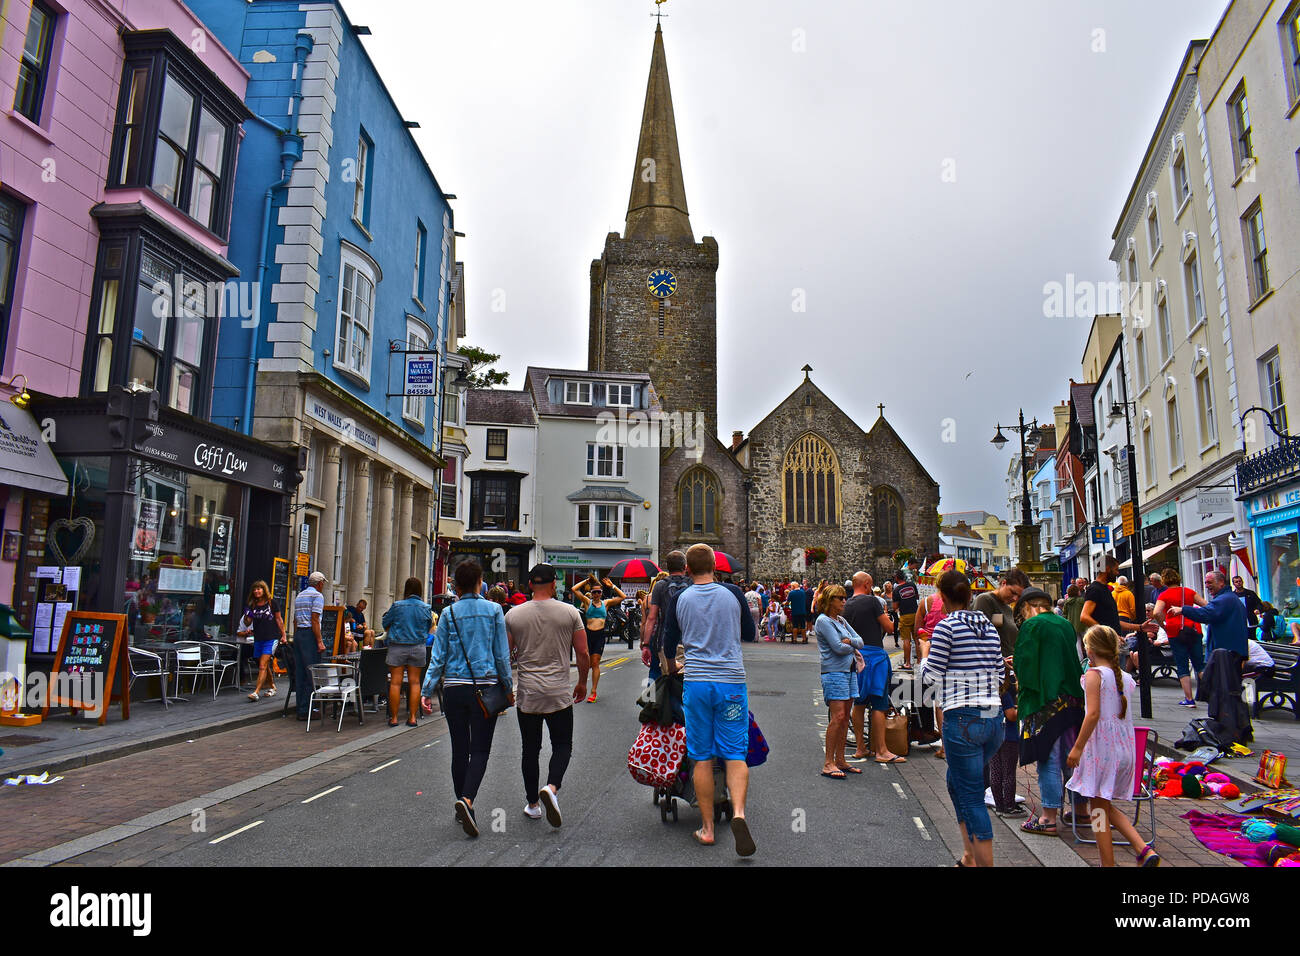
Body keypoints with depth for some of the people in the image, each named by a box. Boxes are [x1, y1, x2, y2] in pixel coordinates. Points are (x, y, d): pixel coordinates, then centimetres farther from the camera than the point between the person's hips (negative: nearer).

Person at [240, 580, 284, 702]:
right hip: (258, 639, 5)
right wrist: (246, 617, -11)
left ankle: (256, 692, -17)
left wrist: (283, 635, 4)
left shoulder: (272, 604, -2)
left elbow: (279, 620, 4)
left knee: (262, 666, -13)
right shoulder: (252, 606, 8)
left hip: (271, 638, -5)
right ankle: (272, 687, 33)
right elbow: (247, 624, 11)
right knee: (266, 666, 15)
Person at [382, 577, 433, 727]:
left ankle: (393, 718, 7)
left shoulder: (397, 606, -7)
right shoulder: (426, 608, -1)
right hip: (418, 648, 2)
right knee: (414, 682, 8)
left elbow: (386, 625, 4)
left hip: (397, 647, -2)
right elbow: (429, 627, 12)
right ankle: (413, 717, 9)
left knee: (395, 682, 4)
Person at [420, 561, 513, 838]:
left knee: (459, 749, 13)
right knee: (480, 749, 2)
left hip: (454, 688, 2)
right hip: (484, 687, -2)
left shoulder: (448, 614, 2)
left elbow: (438, 656, 0)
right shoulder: (493, 610, -1)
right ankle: (466, 800, -19)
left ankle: (462, 806, 22)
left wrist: (427, 690, 5)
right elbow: (502, 654, 0)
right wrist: (508, 687, 9)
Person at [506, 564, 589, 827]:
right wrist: (582, 683, 13)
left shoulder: (513, 615, -1)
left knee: (531, 749, 13)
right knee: (563, 745, 10)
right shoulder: (570, 612, -3)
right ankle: (552, 787, -13)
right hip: (560, 694, -1)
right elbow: (582, 653, -1)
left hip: (527, 694, 2)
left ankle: (533, 804, 21)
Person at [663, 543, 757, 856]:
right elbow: (750, 634, 12)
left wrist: (671, 666, 29)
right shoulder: (733, 593, 1)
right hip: (732, 681, 0)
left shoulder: (680, 599, 1)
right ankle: (738, 812, -16)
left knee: (702, 758, 8)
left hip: (696, 682, 0)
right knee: (735, 754, 4)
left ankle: (707, 828, 13)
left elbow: (669, 642, 10)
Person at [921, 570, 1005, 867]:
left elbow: (933, 672, -8)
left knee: (971, 797, 2)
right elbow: (1000, 673, 14)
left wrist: (924, 657, 12)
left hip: (963, 719, -7)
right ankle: (969, 856, 30)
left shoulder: (946, 626, -9)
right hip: (995, 718, 7)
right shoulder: (989, 626, 10)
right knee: (956, 781, 24)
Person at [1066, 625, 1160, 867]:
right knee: (1106, 807, 17)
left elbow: (1093, 714, -18)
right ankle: (1145, 850, 4)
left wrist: (1077, 747, -14)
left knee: (1098, 806, 1)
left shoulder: (1094, 674, -10)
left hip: (1101, 745, -7)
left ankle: (1108, 864, 3)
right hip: (1125, 747, 7)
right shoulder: (1127, 678, 10)